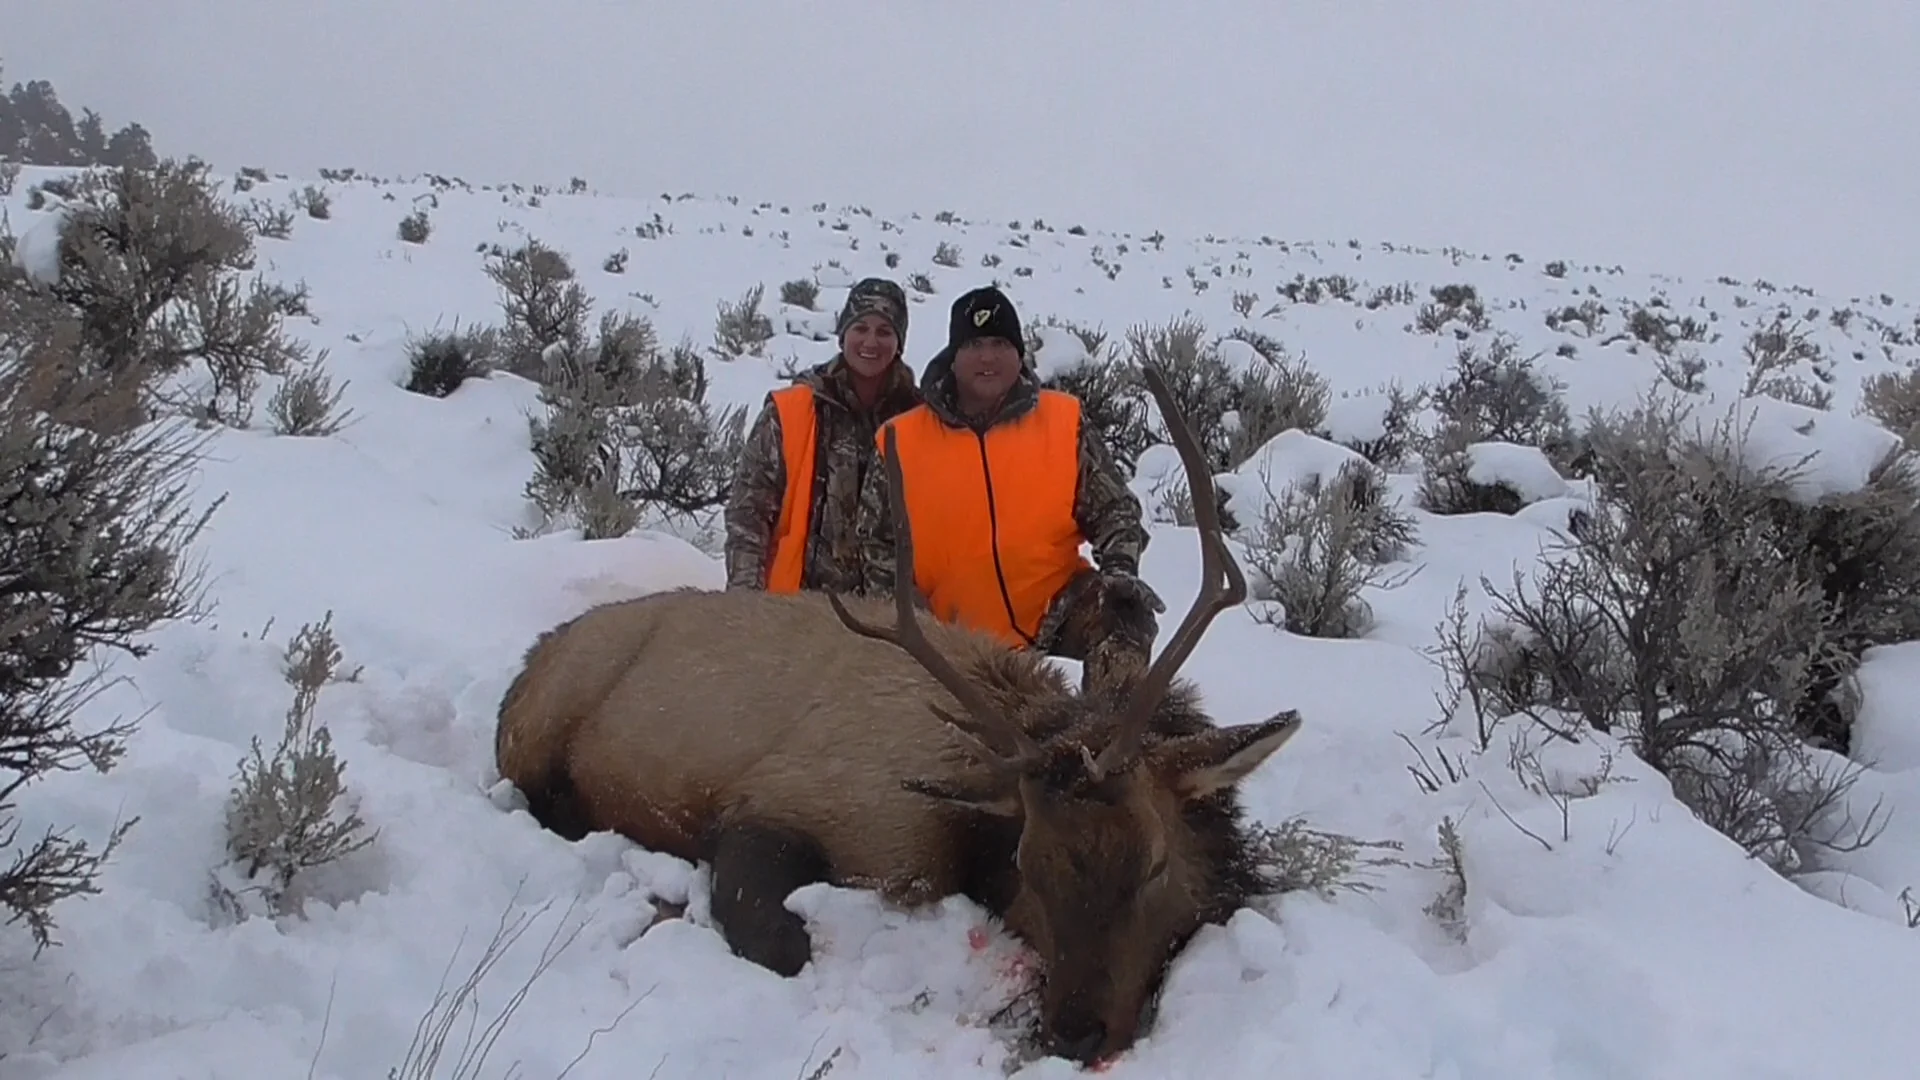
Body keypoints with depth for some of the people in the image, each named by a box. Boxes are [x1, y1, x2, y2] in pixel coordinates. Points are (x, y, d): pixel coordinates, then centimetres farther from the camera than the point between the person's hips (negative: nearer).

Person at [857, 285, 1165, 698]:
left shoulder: (1063, 423, 0)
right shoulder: (905, 440, -1)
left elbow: (1114, 508, 4)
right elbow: (880, 544, 5)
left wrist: (1120, 568, -16)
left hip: (1055, 612, -1)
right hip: (954, 635, 1)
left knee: (1123, 610, -26)